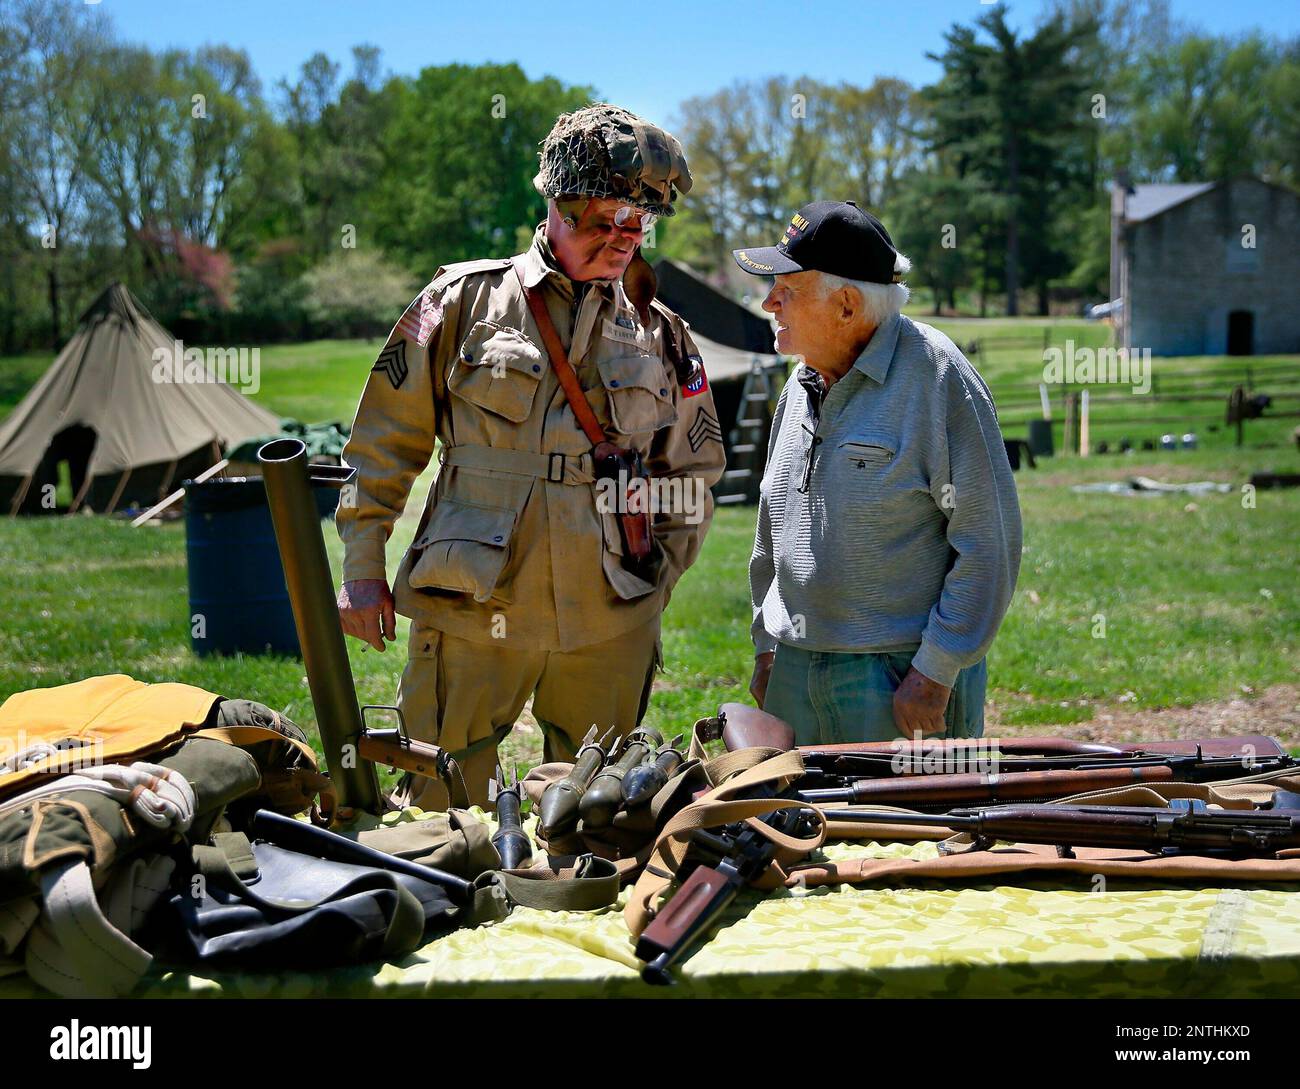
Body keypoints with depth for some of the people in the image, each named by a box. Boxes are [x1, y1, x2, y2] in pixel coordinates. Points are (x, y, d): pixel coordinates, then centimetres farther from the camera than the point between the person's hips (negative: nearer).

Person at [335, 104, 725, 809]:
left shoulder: (661, 335, 9)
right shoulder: (467, 300, 1)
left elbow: (696, 472, 19)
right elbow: (384, 442, 4)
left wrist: (657, 579, 11)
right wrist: (362, 569, 2)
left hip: (610, 624, 3)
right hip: (474, 613, -2)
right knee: (438, 811, 2)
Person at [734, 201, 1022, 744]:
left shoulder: (935, 376, -13)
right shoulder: (803, 384, 10)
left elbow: (988, 543, -15)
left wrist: (937, 671, -16)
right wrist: (767, 645, 14)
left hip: (902, 676, -7)